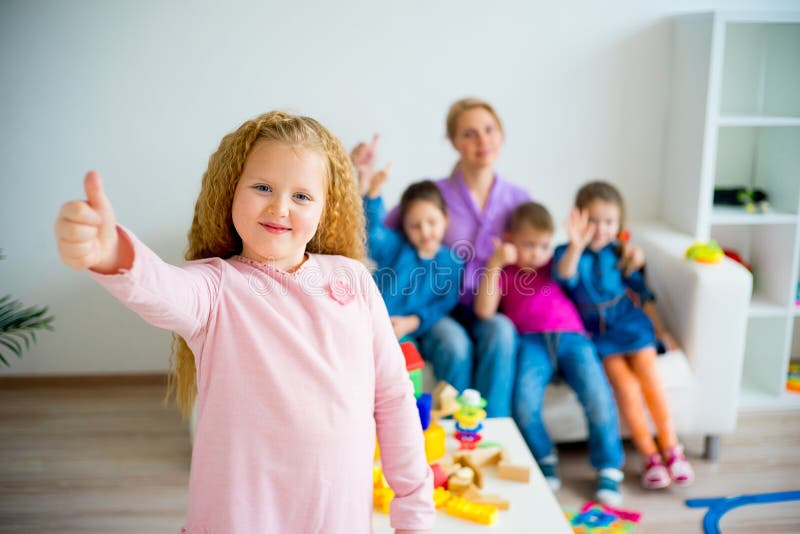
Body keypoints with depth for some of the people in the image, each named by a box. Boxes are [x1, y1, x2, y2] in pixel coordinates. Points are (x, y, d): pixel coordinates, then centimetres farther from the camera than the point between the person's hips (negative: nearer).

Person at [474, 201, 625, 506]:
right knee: (524, 404, -27)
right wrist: (494, 263, -7)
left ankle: (609, 470, 0)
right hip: (532, 341, -2)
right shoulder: (503, 272, 17)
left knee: (599, 399, -20)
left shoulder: (553, 265, 25)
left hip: (570, 336, 2)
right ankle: (545, 461, 1)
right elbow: (484, 311, -1)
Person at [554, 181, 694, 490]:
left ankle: (671, 447, -6)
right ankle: (649, 456, -11)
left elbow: (643, 290, 13)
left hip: (628, 322, 3)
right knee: (625, 383, -20)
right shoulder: (568, 253, -5)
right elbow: (564, 277, -31)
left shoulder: (617, 252, 5)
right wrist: (576, 246, -45)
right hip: (593, 331, -2)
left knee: (649, 375, -17)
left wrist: (635, 265, -5)